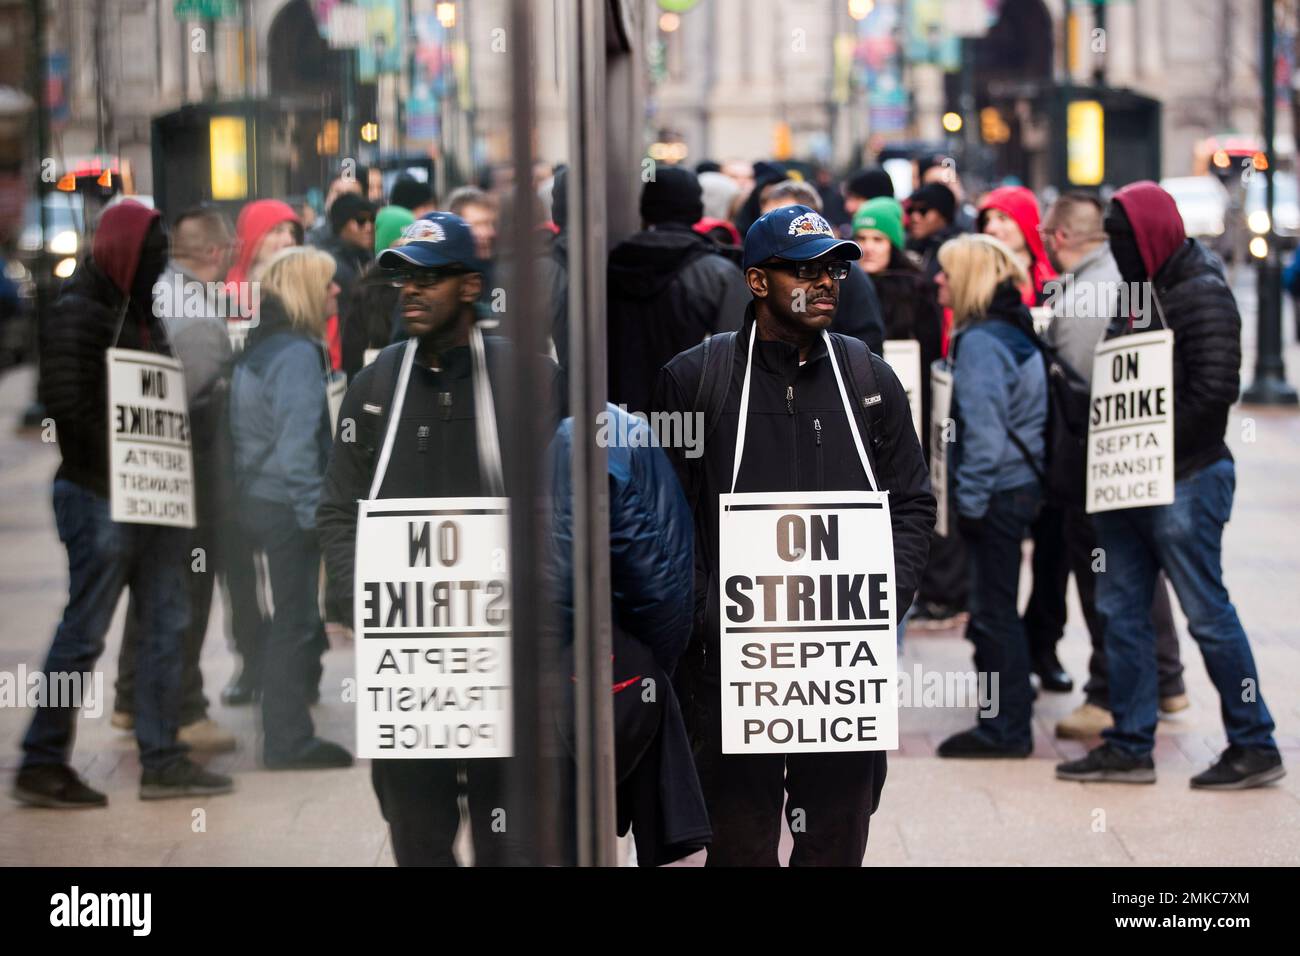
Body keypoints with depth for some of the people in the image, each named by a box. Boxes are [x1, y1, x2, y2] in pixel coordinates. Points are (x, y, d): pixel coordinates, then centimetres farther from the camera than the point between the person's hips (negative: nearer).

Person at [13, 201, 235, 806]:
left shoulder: (139, 312, 16)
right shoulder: (79, 312, -11)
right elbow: (67, 405, -19)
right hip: (101, 497, -9)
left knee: (166, 623, 9)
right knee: (84, 631, -4)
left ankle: (162, 760, 15)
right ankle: (42, 765, 5)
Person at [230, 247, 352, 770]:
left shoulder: (258, 347, 11)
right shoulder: (297, 354, -18)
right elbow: (298, 440, -22)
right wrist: (313, 510, -19)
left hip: (260, 497, 9)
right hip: (288, 506, -9)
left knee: (295, 617, 16)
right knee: (296, 623, -2)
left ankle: (287, 734, 22)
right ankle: (289, 742, 3)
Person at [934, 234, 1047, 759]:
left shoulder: (979, 342, -17)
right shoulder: (1013, 331, 13)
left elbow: (983, 430, -22)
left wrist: (970, 499, -17)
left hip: (996, 493, -10)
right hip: (1020, 484, 10)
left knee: (993, 611, -4)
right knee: (994, 607, 19)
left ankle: (1006, 729, 1)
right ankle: (1008, 711, 28)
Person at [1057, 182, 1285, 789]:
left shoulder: (1201, 295, -12)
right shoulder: (1139, 294, 14)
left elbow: (1214, 390, -20)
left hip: (1185, 482, -9)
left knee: (1208, 614, -3)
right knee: (1121, 611, 9)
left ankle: (1255, 745, 7)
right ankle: (1130, 747, 16)